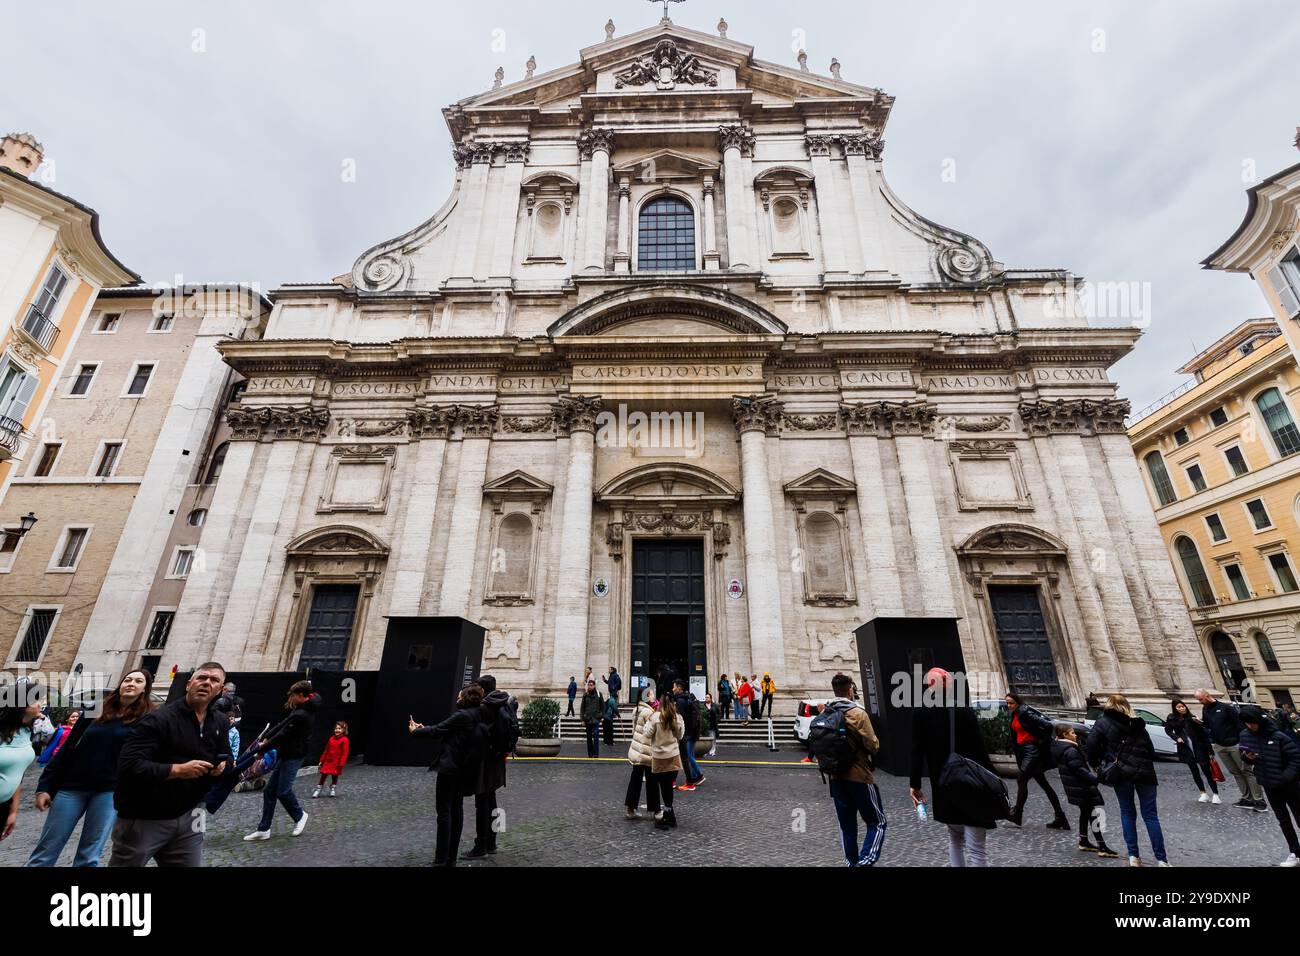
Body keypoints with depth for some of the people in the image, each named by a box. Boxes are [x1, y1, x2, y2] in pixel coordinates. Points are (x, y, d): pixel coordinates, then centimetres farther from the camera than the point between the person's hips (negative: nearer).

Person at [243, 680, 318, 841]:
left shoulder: (301, 715, -24)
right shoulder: (302, 710, 9)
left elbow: (282, 735, -20)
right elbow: (282, 725, 11)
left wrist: (261, 749, -8)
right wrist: (266, 739, 1)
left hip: (293, 757, -10)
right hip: (285, 755, 10)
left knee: (283, 791, -5)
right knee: (269, 790, 10)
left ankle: (299, 816, 20)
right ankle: (263, 829, 17)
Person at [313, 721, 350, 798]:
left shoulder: (345, 740, -15)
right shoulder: (331, 738, 3)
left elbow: (345, 753, -15)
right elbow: (326, 750, 11)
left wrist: (341, 764, -17)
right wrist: (322, 760, 11)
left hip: (337, 762, -4)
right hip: (328, 761, 4)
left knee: (335, 776, 9)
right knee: (323, 775, 5)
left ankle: (333, 789, 27)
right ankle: (318, 789, 18)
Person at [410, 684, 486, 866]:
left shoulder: (462, 716, -19)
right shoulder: (476, 716, 8)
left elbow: (438, 730, -14)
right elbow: (446, 732, 15)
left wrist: (415, 731, 1)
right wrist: (424, 729, 17)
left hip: (449, 768, -9)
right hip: (463, 769, 9)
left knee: (444, 811, -1)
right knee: (456, 810, 14)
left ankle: (441, 860, 4)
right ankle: (451, 858, 22)